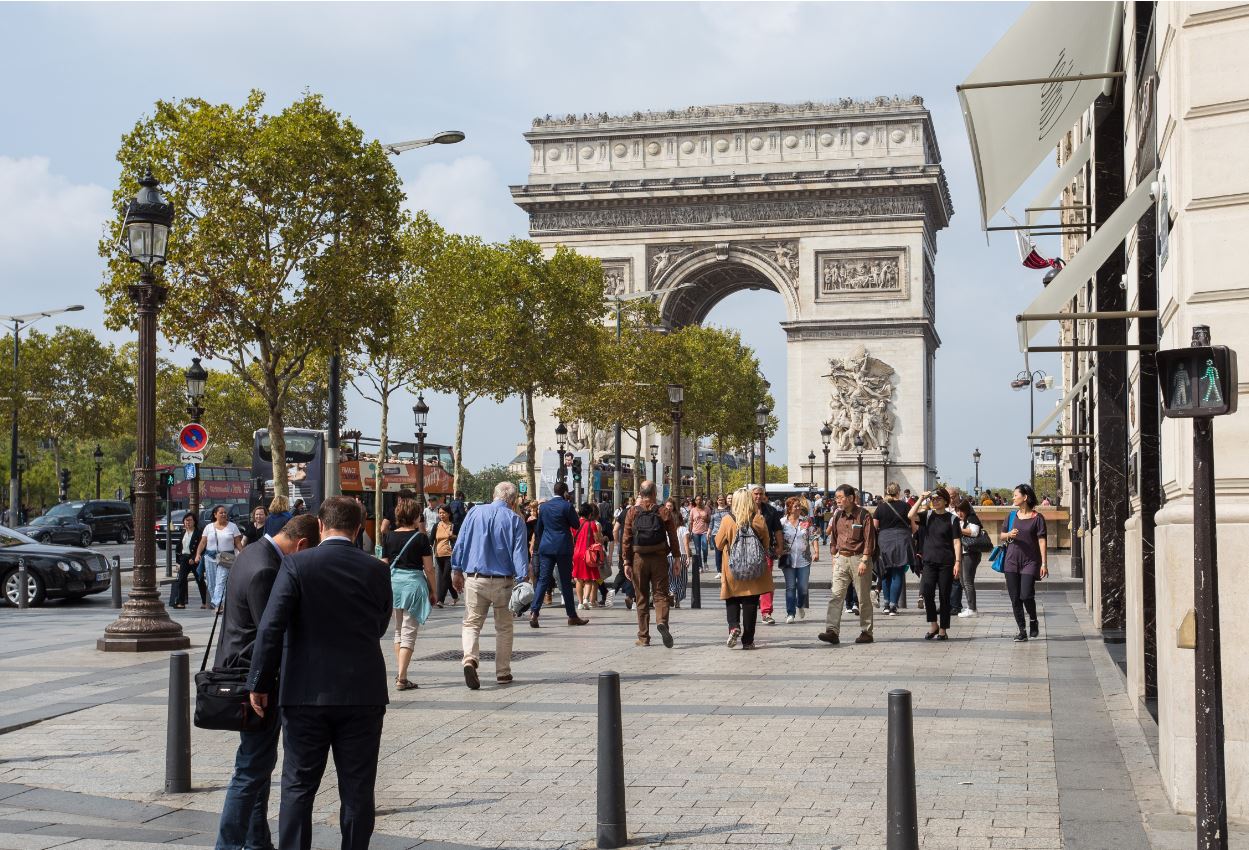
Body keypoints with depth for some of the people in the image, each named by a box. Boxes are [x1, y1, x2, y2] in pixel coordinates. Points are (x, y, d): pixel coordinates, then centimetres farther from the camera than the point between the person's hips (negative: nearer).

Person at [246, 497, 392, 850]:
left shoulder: (296, 565, -7)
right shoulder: (376, 570, 0)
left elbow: (271, 627, -11)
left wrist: (258, 684, -5)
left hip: (307, 692, -1)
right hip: (363, 693, 1)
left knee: (299, 785, 8)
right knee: (357, 788, 8)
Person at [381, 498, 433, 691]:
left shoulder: (388, 536, 3)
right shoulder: (421, 538, -8)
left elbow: (384, 564, 6)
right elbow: (429, 568, -6)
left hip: (393, 583, 4)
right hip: (414, 583, -4)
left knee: (398, 631, 19)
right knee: (409, 633, -1)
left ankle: (400, 674, 22)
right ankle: (402, 678, -7)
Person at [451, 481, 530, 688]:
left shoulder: (475, 513, 2)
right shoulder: (515, 520, -5)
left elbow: (459, 544, 4)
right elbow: (519, 554, -10)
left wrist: (457, 571, 13)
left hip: (474, 579, 1)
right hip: (503, 581, -1)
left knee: (472, 623, 7)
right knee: (504, 627, 13)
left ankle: (470, 658, -20)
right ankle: (503, 672, 18)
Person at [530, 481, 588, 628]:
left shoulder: (543, 506, 7)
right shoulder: (567, 506, -9)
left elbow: (538, 528, 13)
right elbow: (576, 525, -2)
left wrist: (540, 544, 23)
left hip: (546, 548, 4)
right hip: (563, 548, -3)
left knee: (543, 580, 2)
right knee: (566, 582, 4)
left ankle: (534, 612, -13)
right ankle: (572, 616, 12)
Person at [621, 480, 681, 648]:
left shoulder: (632, 513, 1)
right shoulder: (664, 511, -1)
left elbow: (627, 539, -1)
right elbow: (673, 536, -3)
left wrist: (627, 562, 2)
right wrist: (676, 558, 4)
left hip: (639, 559, 1)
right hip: (659, 558, -1)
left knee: (642, 598, 9)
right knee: (660, 594, 5)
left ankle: (643, 637, 11)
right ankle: (662, 622, -24)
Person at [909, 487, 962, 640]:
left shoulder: (952, 519, 1)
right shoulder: (927, 516, 7)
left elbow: (956, 542, -1)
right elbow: (911, 515, -11)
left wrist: (957, 562, -9)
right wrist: (921, 499, -9)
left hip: (946, 563, -2)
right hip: (929, 561, 2)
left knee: (944, 596, 2)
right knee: (927, 593, -13)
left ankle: (942, 630, 11)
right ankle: (933, 625, 5)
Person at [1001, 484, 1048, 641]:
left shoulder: (1037, 518, -3)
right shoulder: (1012, 516, 10)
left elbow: (1041, 541, -6)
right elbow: (1002, 536, 18)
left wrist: (1044, 563, -11)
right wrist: (1009, 535, -6)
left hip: (1030, 561, -4)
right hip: (1012, 562, 5)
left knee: (1026, 595, -13)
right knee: (1015, 598, 2)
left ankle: (1033, 621, 16)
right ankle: (1022, 631, 11)